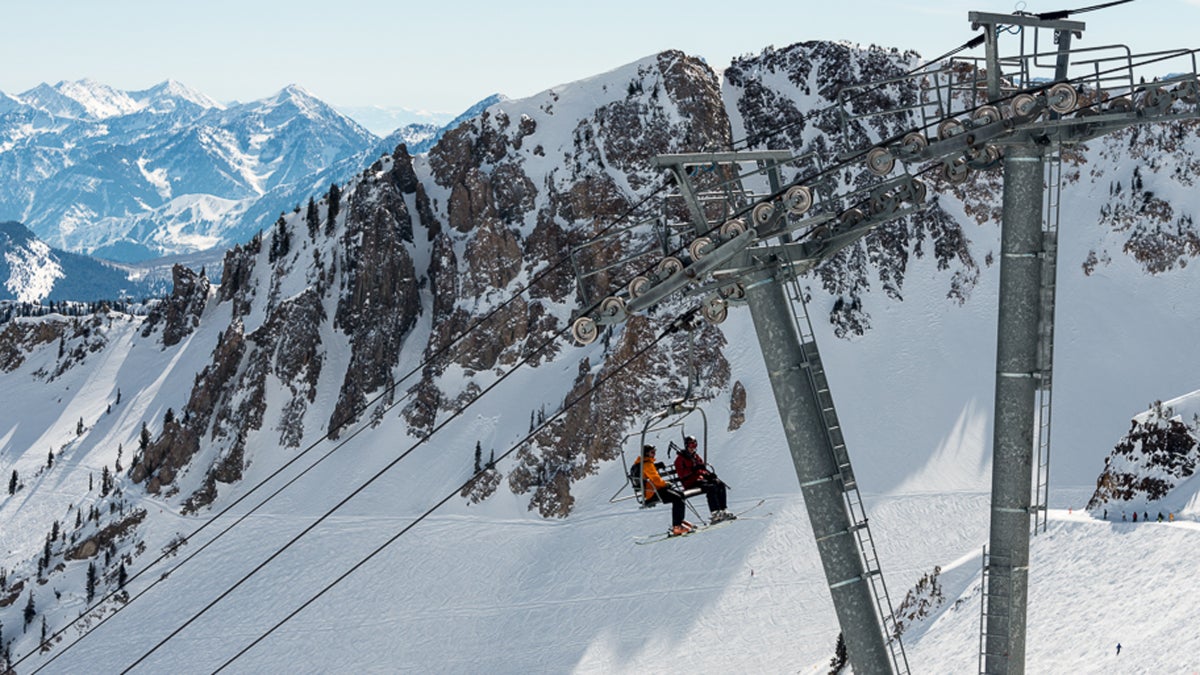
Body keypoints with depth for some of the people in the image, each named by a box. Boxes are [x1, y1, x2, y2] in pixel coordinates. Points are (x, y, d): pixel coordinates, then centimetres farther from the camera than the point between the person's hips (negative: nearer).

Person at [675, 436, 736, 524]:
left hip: (701, 478, 8)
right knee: (711, 487, -31)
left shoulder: (696, 456, 22)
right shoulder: (680, 459, -2)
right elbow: (681, 474, -14)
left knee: (720, 484, -15)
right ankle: (714, 514, -39)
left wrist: (709, 473, 0)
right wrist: (693, 469, -25)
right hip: (690, 482, -8)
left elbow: (702, 469, 23)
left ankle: (723, 510, -19)